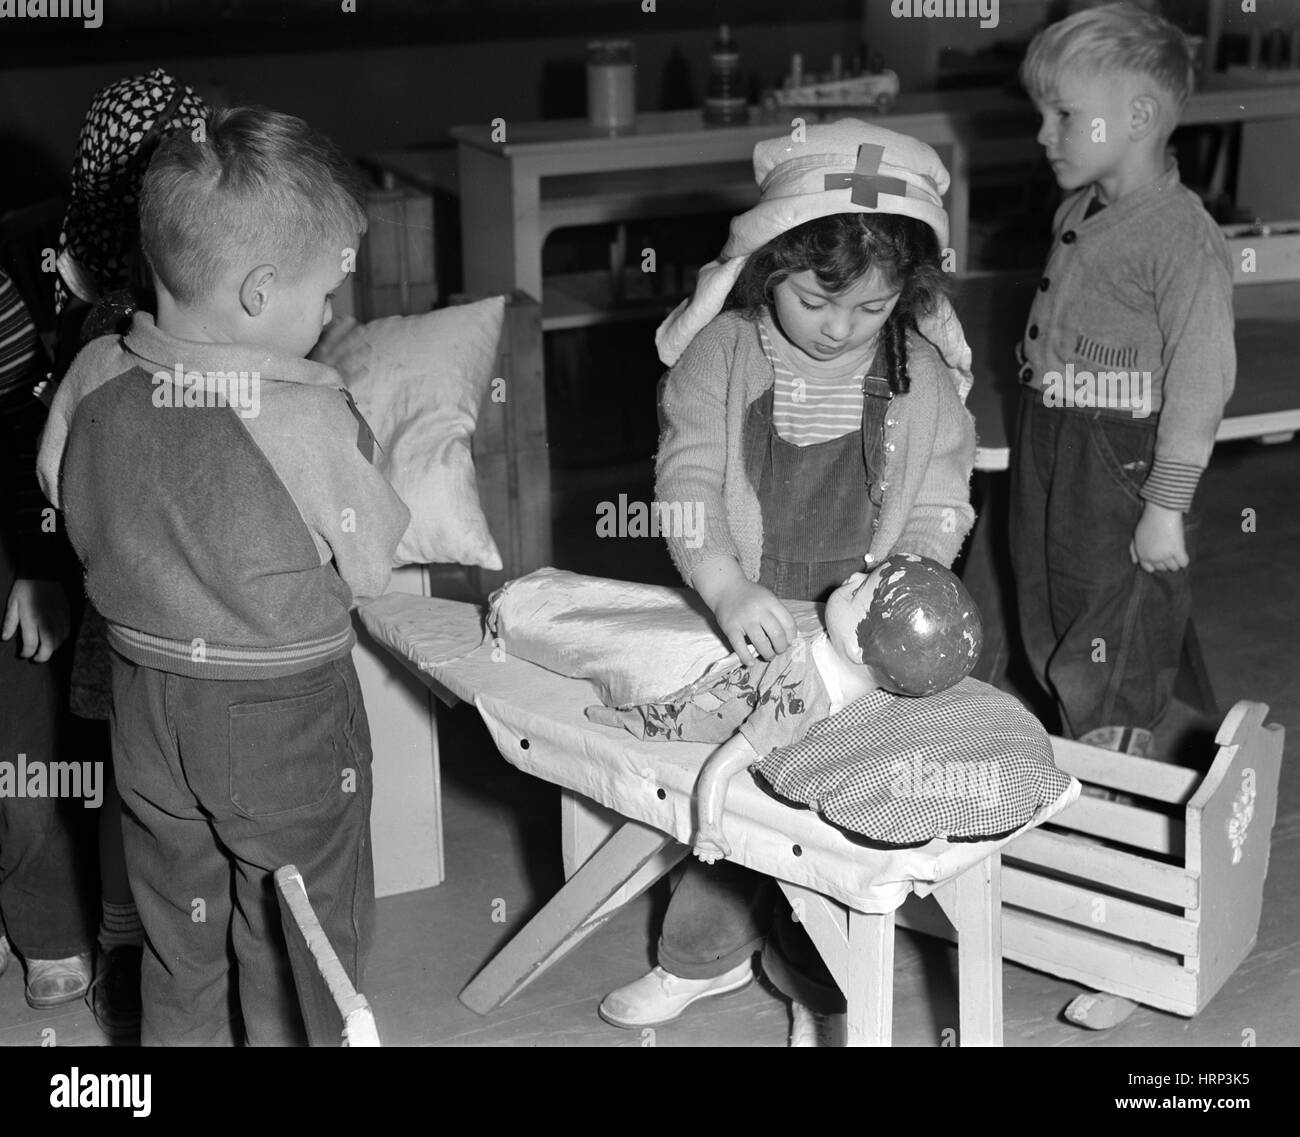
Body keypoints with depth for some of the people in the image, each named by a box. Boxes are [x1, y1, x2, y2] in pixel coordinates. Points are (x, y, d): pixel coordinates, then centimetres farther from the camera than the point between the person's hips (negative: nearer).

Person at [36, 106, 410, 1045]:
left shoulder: (92, 380, -11)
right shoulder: (309, 416, -26)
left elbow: (69, 510, 6)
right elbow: (371, 569, -14)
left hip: (145, 710, 5)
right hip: (288, 724, -5)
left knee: (178, 959, 23)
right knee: (298, 968, 16)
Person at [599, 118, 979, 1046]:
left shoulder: (925, 378, -5)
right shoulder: (720, 354, -9)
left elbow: (939, 507, -1)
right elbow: (688, 478, -17)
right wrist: (726, 587, -32)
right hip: (739, 626, 1)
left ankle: (818, 990, 30)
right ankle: (706, 956, 41)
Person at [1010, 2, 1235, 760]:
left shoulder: (1183, 240, -20)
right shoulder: (1076, 216, 6)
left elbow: (1200, 383, -20)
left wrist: (1167, 508, -19)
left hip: (1124, 469, -9)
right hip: (1051, 461, 9)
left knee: (1114, 674, 2)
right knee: (1054, 645, 19)